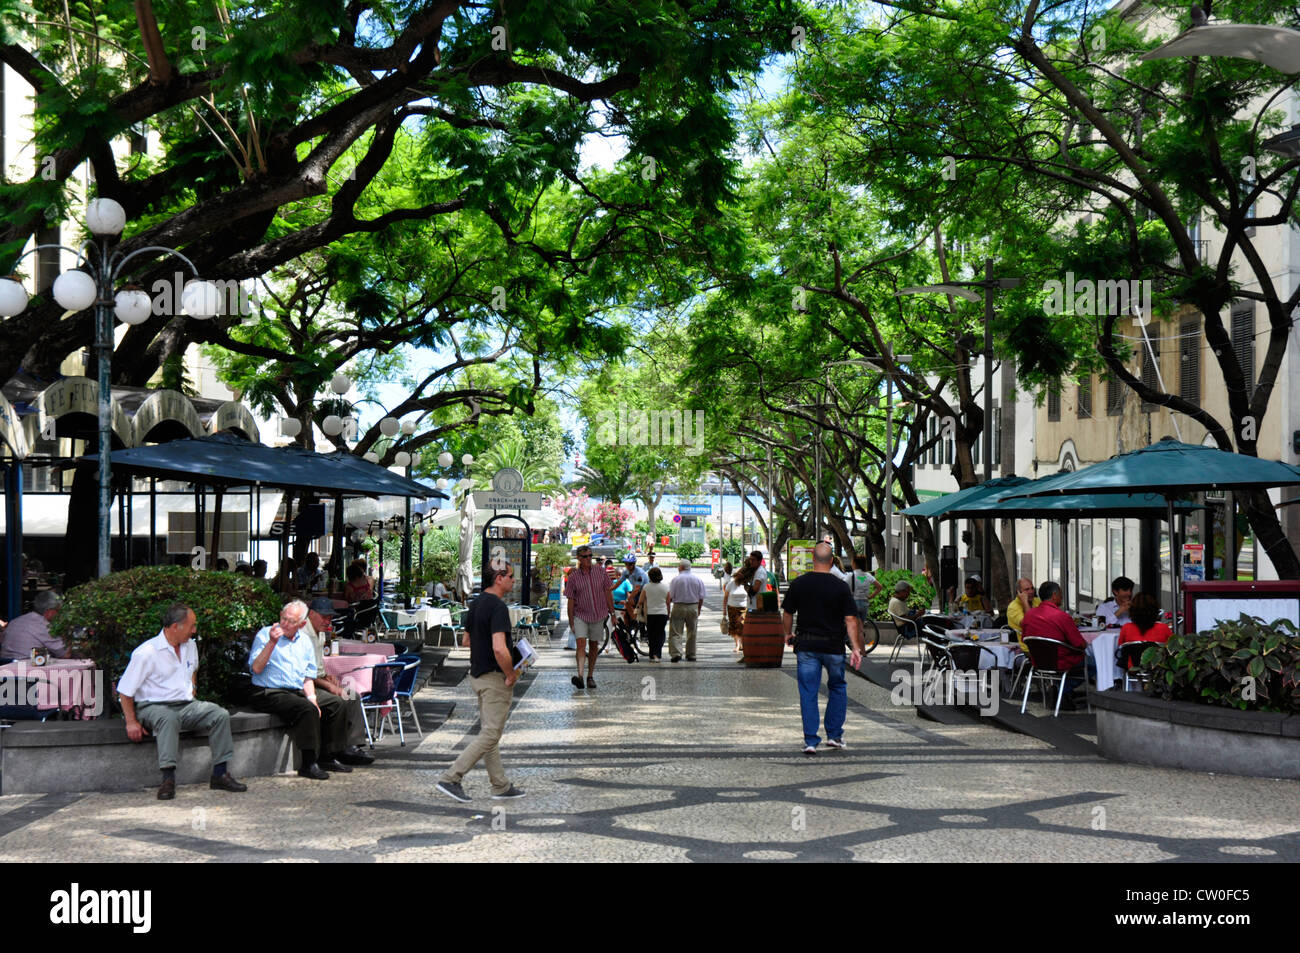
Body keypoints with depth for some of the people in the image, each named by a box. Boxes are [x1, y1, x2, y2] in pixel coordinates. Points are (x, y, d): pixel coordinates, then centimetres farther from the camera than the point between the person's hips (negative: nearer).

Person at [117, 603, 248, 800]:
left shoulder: (190, 646, 11)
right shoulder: (146, 652, -12)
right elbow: (125, 690, -8)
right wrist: (131, 722, -13)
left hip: (186, 705, 6)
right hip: (153, 707, -6)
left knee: (220, 715, -17)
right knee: (169, 718, -40)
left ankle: (220, 775, -14)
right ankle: (168, 779, -41)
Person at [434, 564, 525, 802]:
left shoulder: (476, 604, 9)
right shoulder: (498, 607, -21)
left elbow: (467, 640, 19)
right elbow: (499, 649, -30)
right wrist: (511, 673, -15)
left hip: (477, 674, 10)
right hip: (495, 677, -10)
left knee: (489, 732, 13)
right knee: (490, 734, -4)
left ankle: (501, 786, 20)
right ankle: (451, 778, -6)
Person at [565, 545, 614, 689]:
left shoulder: (600, 571, -1)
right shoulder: (573, 577, -5)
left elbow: (607, 593, 6)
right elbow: (571, 600, -1)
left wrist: (612, 613, 5)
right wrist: (571, 622, -2)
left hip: (598, 615, 2)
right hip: (580, 615, -2)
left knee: (594, 645, 10)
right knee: (581, 643, -17)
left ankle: (590, 676, 20)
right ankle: (580, 675, -26)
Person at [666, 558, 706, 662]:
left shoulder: (676, 579, -6)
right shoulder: (697, 579, 3)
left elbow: (670, 596, -8)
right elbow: (701, 597, 6)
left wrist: (668, 610, 0)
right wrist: (698, 610, 16)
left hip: (678, 607, -3)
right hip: (693, 607, 3)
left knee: (675, 632, -2)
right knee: (691, 632, 13)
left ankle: (676, 653, -17)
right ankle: (691, 655, 18)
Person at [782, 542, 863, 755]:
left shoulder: (799, 583, -2)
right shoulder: (840, 586, -6)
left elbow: (787, 614, 6)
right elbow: (850, 620, -9)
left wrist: (788, 634, 24)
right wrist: (856, 648, -8)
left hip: (806, 645, 1)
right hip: (833, 646, 0)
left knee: (808, 693, 3)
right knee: (837, 689, 18)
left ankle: (810, 741, 0)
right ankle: (834, 735, 19)